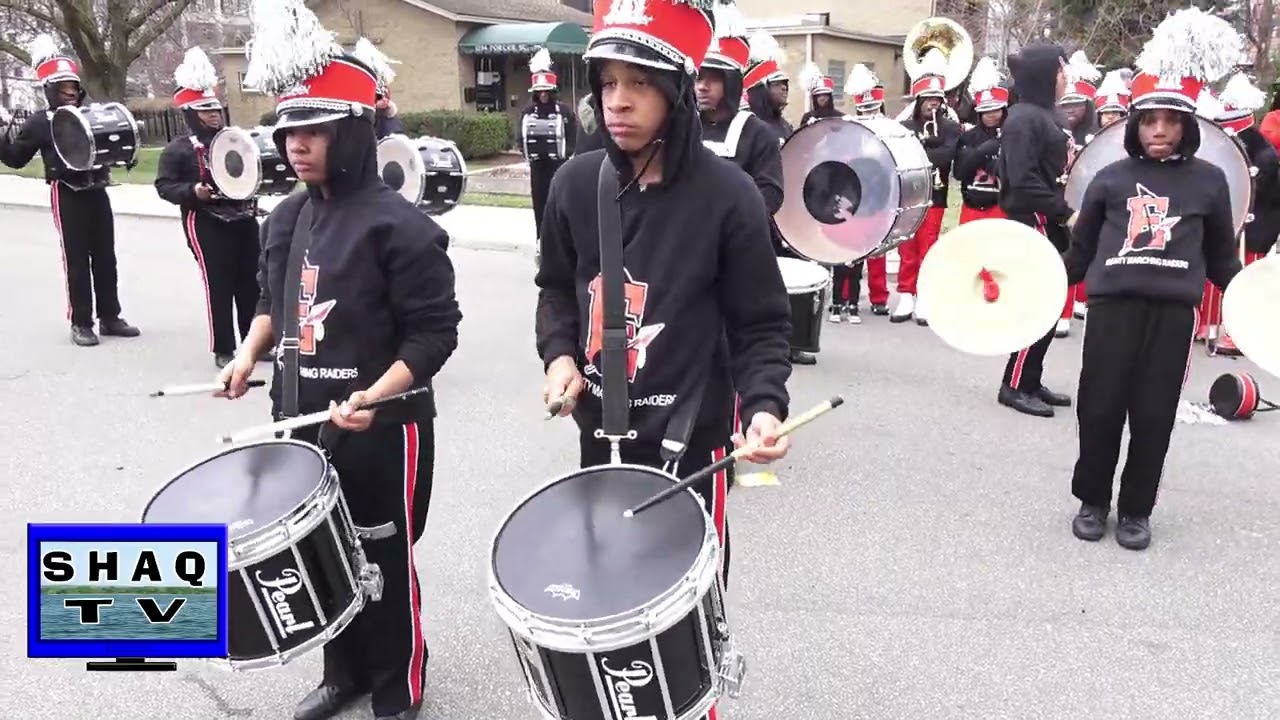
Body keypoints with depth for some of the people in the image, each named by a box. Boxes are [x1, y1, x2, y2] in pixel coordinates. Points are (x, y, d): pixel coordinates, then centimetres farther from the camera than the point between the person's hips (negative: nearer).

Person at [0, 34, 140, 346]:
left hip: (97, 192, 5)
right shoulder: (40, 122, -1)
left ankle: (110, 317, 17)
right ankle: (81, 323, 3)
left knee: (105, 256, 8)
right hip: (67, 196, -5)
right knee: (76, 260, -3)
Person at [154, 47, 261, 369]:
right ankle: (223, 349, 6)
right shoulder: (178, 149, -2)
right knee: (219, 286, -3)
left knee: (251, 282, 8)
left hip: (244, 220, 6)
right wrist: (193, 191, -20)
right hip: (206, 225, -5)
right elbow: (164, 186, -4)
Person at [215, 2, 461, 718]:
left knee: (385, 563, 9)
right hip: (302, 421, 7)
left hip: (382, 430, -7)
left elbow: (433, 334, -17)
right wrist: (249, 355, 3)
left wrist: (372, 397, -27)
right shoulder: (287, 220, 6)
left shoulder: (400, 225, -17)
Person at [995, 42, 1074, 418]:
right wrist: (1065, 212, -21)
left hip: (1049, 222, 10)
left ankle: (1030, 382, 19)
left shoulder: (1043, 116, 17)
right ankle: (1014, 384, -1)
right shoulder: (1023, 118, -14)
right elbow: (1024, 180, -23)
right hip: (1034, 222, -10)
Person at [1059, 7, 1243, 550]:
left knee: (1154, 415, 6)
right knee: (1099, 408, 3)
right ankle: (1092, 501, 22)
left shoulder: (1209, 181, 9)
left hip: (1173, 312, 0)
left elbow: (1221, 257, 15)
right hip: (1112, 307, 0)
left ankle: (1136, 510, 21)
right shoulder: (1110, 178, 7)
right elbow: (1080, 250, 12)